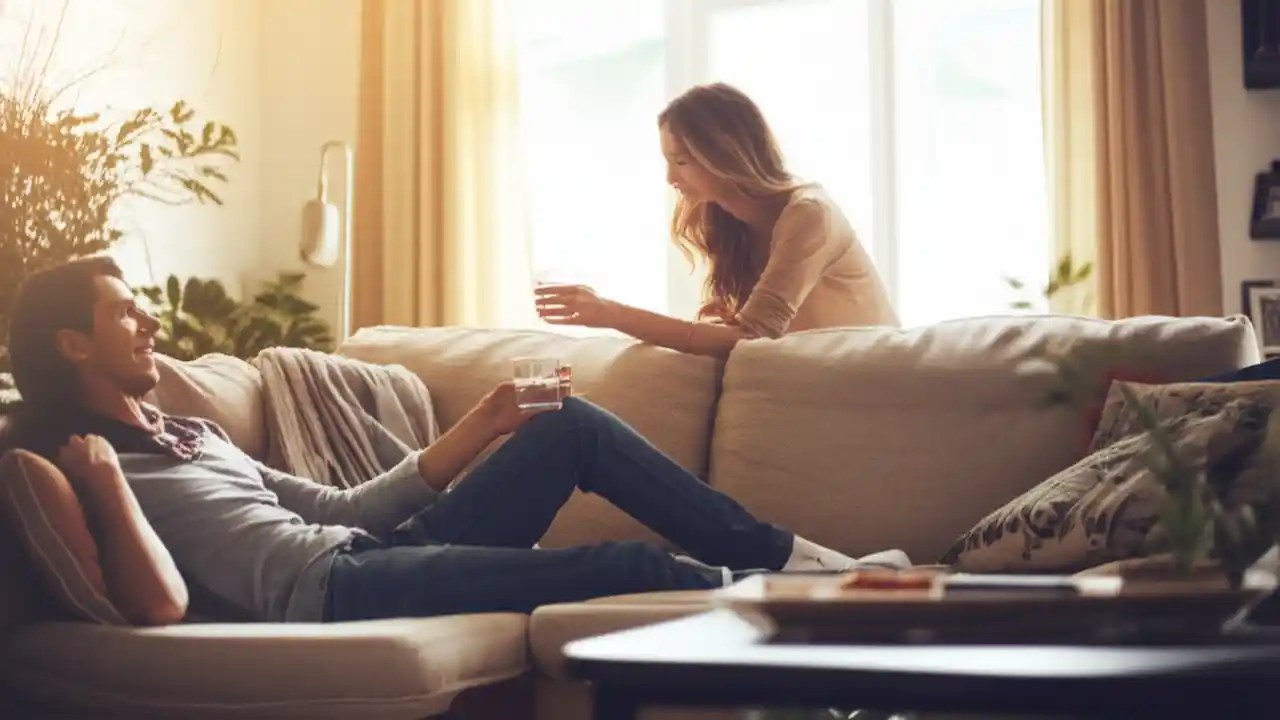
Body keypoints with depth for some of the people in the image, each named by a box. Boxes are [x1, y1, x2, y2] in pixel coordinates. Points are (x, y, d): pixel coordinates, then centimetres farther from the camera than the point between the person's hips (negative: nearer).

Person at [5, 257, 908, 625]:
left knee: (575, 429, 7)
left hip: (372, 552, 9)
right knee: (623, 564, -20)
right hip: (325, 591, -9)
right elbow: (164, 606, -17)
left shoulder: (189, 432, 25)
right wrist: (105, 482, -20)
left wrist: (480, 426, 18)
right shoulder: (82, 461, 0)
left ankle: (780, 553, 10)